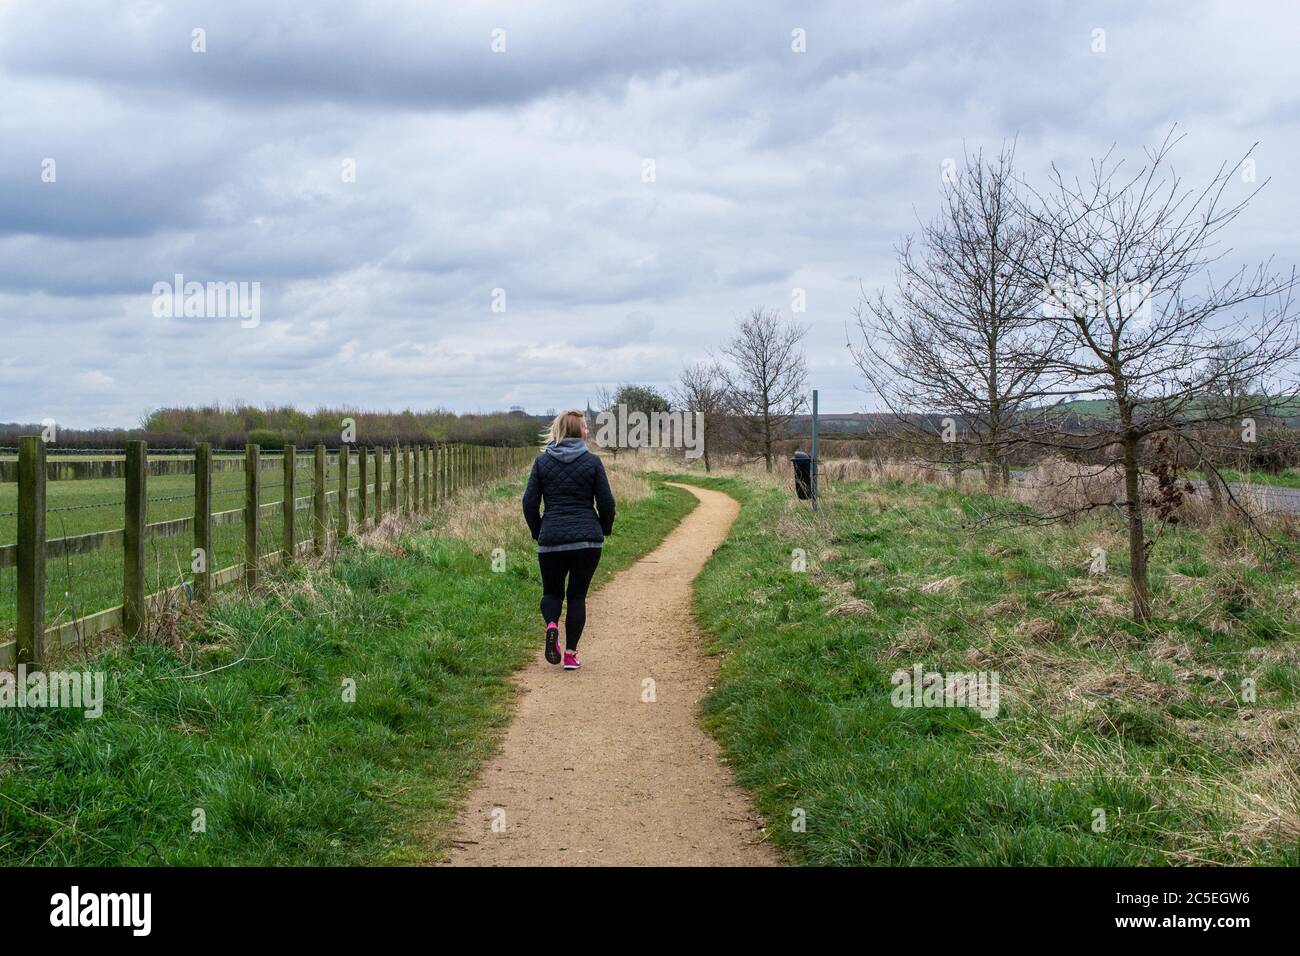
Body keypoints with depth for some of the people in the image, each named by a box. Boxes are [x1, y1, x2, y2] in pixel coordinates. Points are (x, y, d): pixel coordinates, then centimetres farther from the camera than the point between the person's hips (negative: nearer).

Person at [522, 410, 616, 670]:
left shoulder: (542, 461, 2)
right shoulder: (592, 462, -2)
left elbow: (529, 502, 1)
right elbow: (606, 502, -2)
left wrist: (537, 532, 15)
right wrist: (604, 530, 16)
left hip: (551, 540, 1)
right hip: (588, 540, -1)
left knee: (552, 592, 17)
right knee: (577, 595, 9)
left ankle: (551, 624, -14)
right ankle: (571, 654, 4)